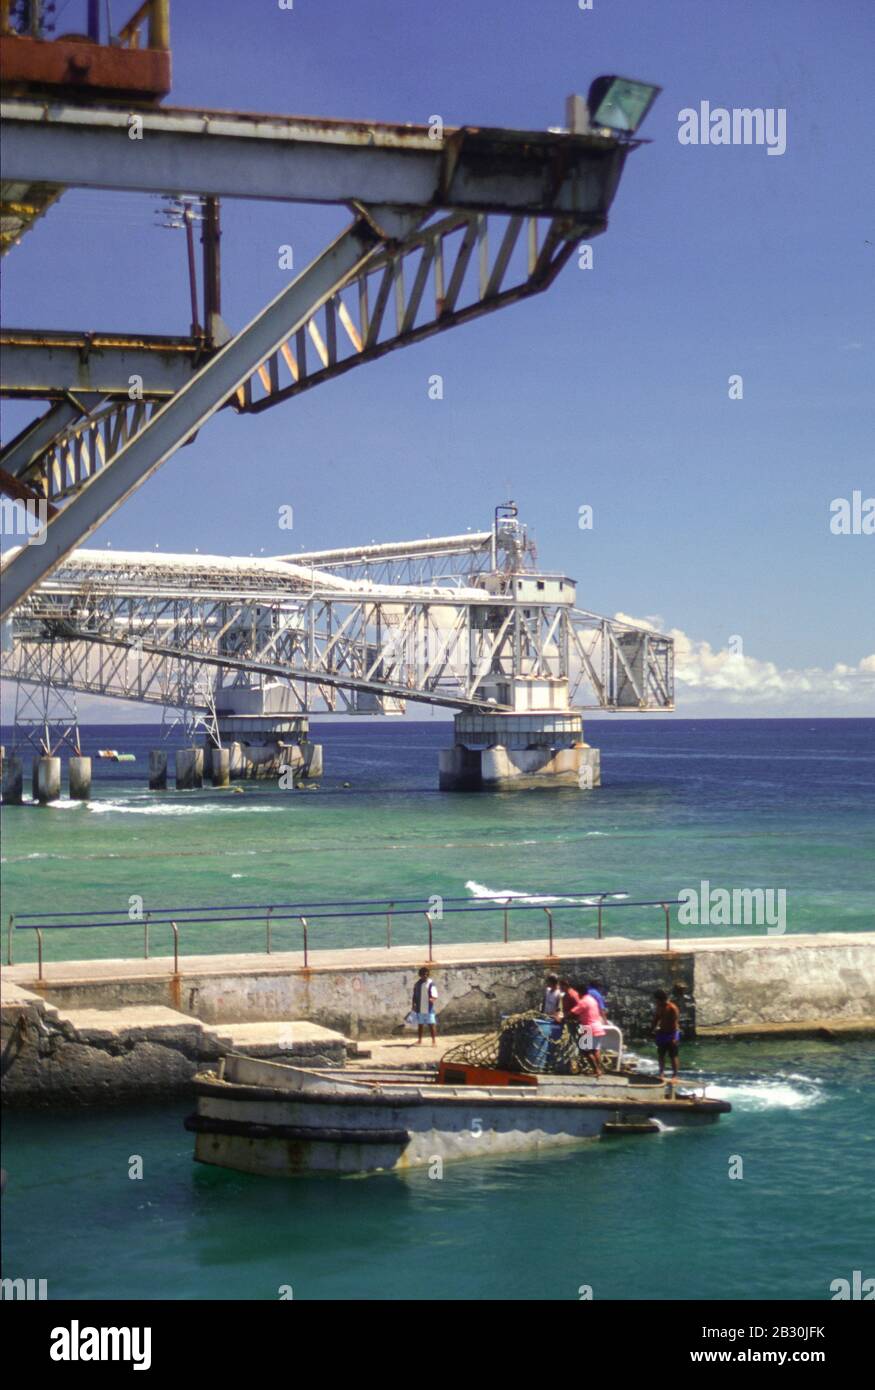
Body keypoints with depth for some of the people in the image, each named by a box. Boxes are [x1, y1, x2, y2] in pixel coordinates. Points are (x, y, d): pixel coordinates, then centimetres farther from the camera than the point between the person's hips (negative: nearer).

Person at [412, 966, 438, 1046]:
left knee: (431, 1024, -3)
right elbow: (415, 996, 14)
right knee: (420, 1024, 12)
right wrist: (414, 1005, 8)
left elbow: (434, 995, -13)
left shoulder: (430, 983, -6)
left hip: (429, 1008, -4)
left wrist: (432, 999, -33)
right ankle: (419, 1040, 23)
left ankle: (434, 1041, 1)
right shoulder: (418, 984, 6)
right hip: (419, 1008, 4)